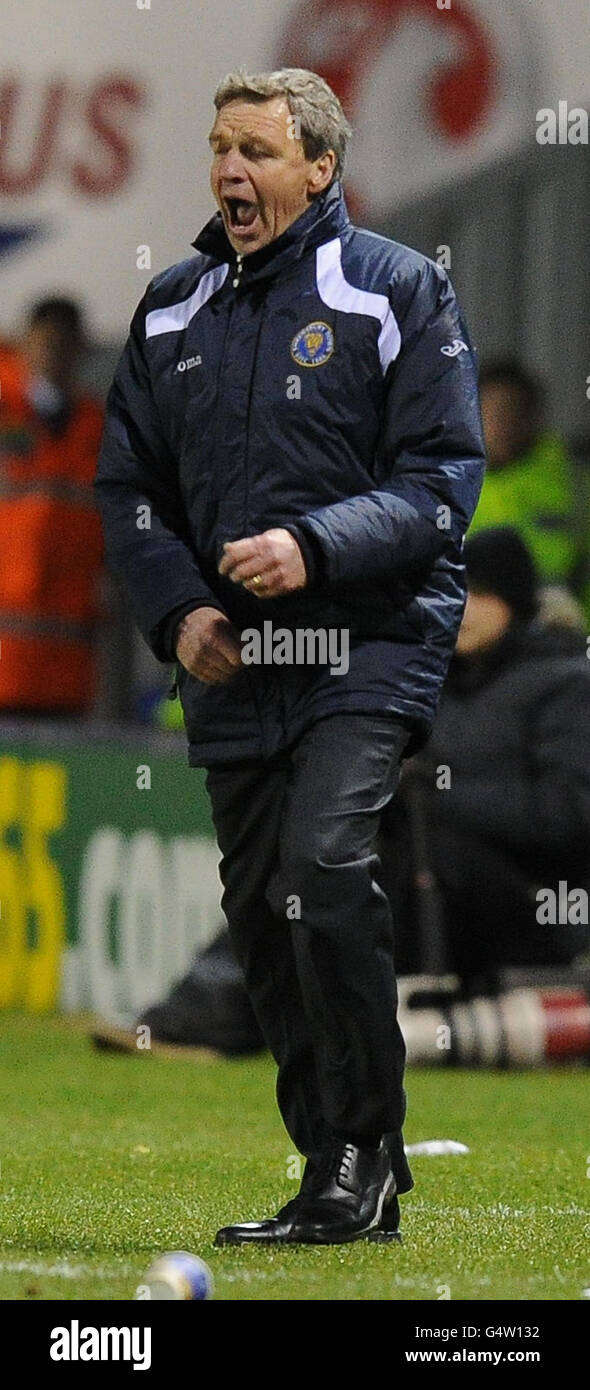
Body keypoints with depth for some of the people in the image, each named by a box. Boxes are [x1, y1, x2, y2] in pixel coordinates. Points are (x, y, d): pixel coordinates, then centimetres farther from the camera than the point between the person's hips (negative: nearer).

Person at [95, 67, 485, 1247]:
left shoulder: (395, 292, -3)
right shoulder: (172, 310, 12)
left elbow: (439, 481, -7)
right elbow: (129, 484, 16)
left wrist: (314, 549, -21)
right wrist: (177, 608, -1)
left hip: (370, 645, -6)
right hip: (229, 663, 6)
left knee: (324, 866, -23)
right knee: (260, 914, 6)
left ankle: (363, 1158, -14)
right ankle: (340, 1178, 15)